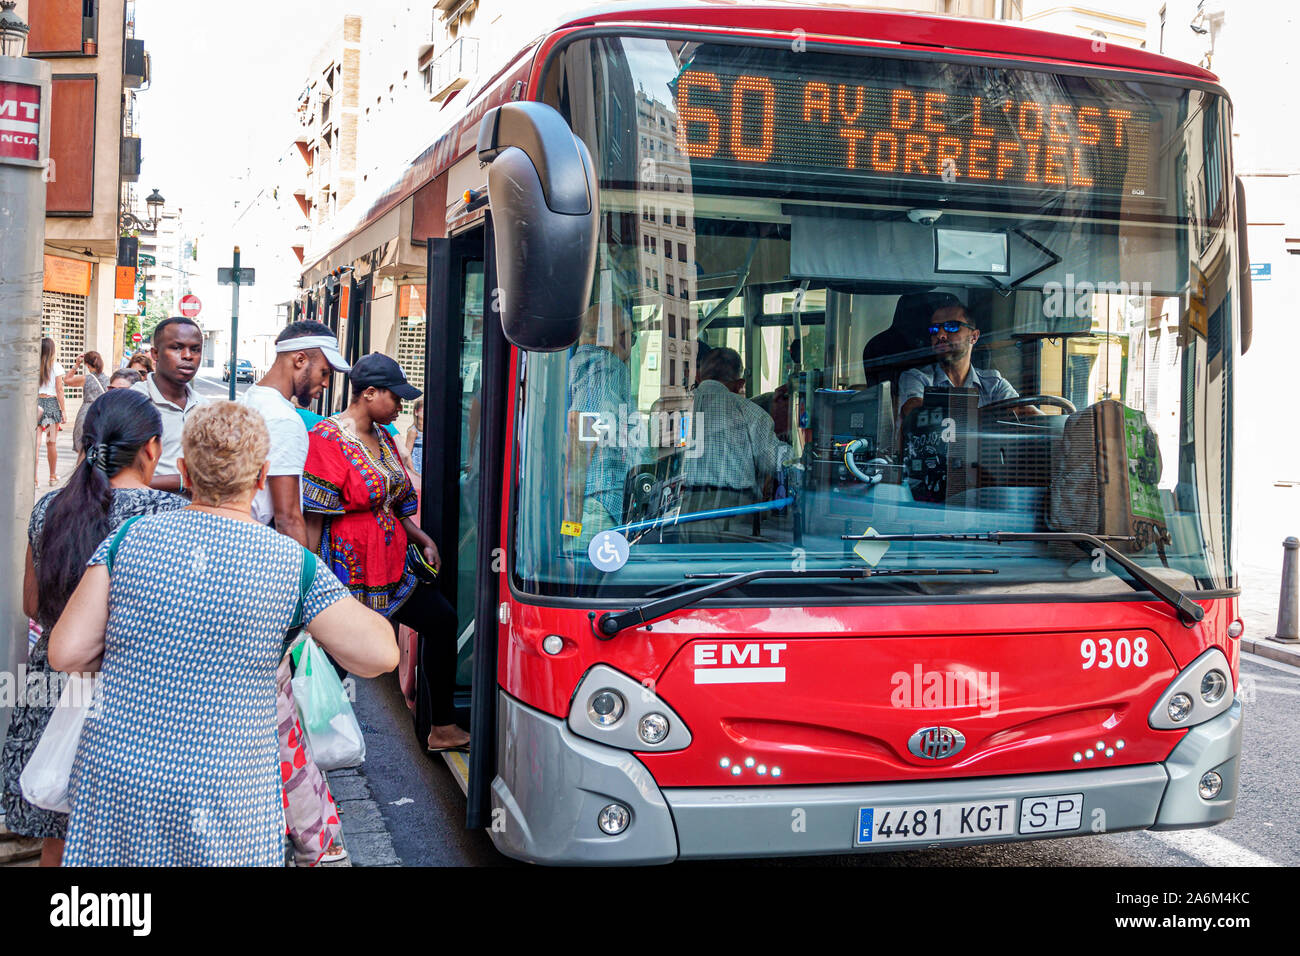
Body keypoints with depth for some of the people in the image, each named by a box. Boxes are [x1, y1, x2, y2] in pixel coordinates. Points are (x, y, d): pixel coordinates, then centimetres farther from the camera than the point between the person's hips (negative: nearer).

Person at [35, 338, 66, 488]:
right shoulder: (56, 366, -3)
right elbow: (59, 390, -3)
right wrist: (63, 410, 2)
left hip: (37, 402, 1)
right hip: (52, 403, -1)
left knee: (36, 442, -2)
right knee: (51, 443, 9)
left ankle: (34, 477, -9)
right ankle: (53, 476, 19)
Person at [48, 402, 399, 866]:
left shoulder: (130, 539, -1)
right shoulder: (292, 563, -7)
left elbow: (66, 653, -4)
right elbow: (380, 654, -8)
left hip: (115, 774, 2)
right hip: (223, 787, -2)